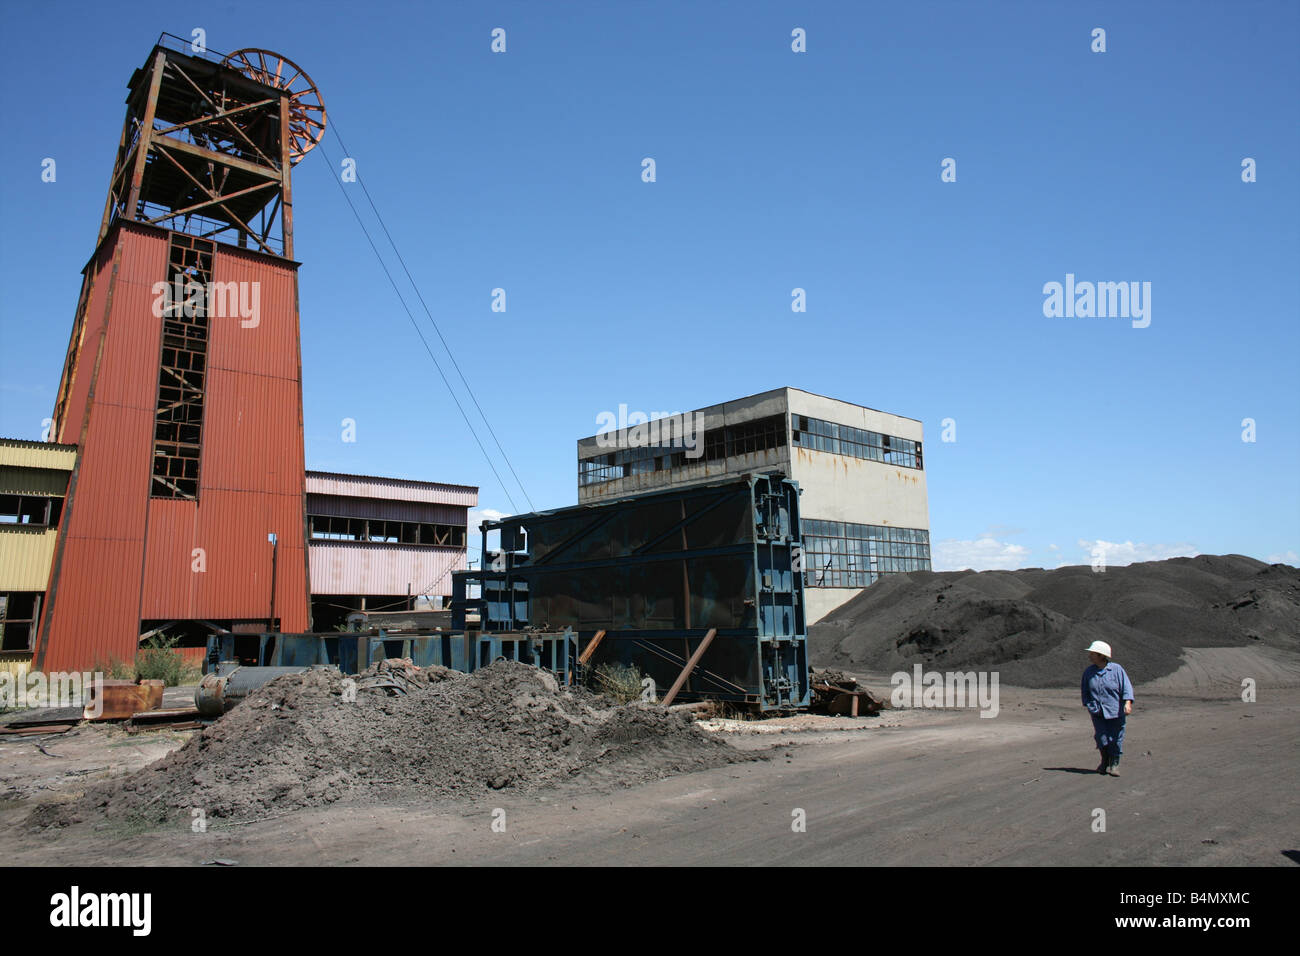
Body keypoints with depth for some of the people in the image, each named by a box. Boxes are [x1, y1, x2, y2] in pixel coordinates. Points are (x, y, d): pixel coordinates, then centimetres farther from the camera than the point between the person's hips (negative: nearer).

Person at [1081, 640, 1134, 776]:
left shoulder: (1116, 669, -5)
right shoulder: (1089, 672, 5)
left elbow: (1126, 687, -8)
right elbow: (1085, 691, 16)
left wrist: (1127, 703, -22)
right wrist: (1089, 705, 6)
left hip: (1115, 711, -2)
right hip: (1097, 712, 2)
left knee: (1116, 739, 4)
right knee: (1101, 738, -6)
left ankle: (1114, 764, 23)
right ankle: (1104, 760, 21)